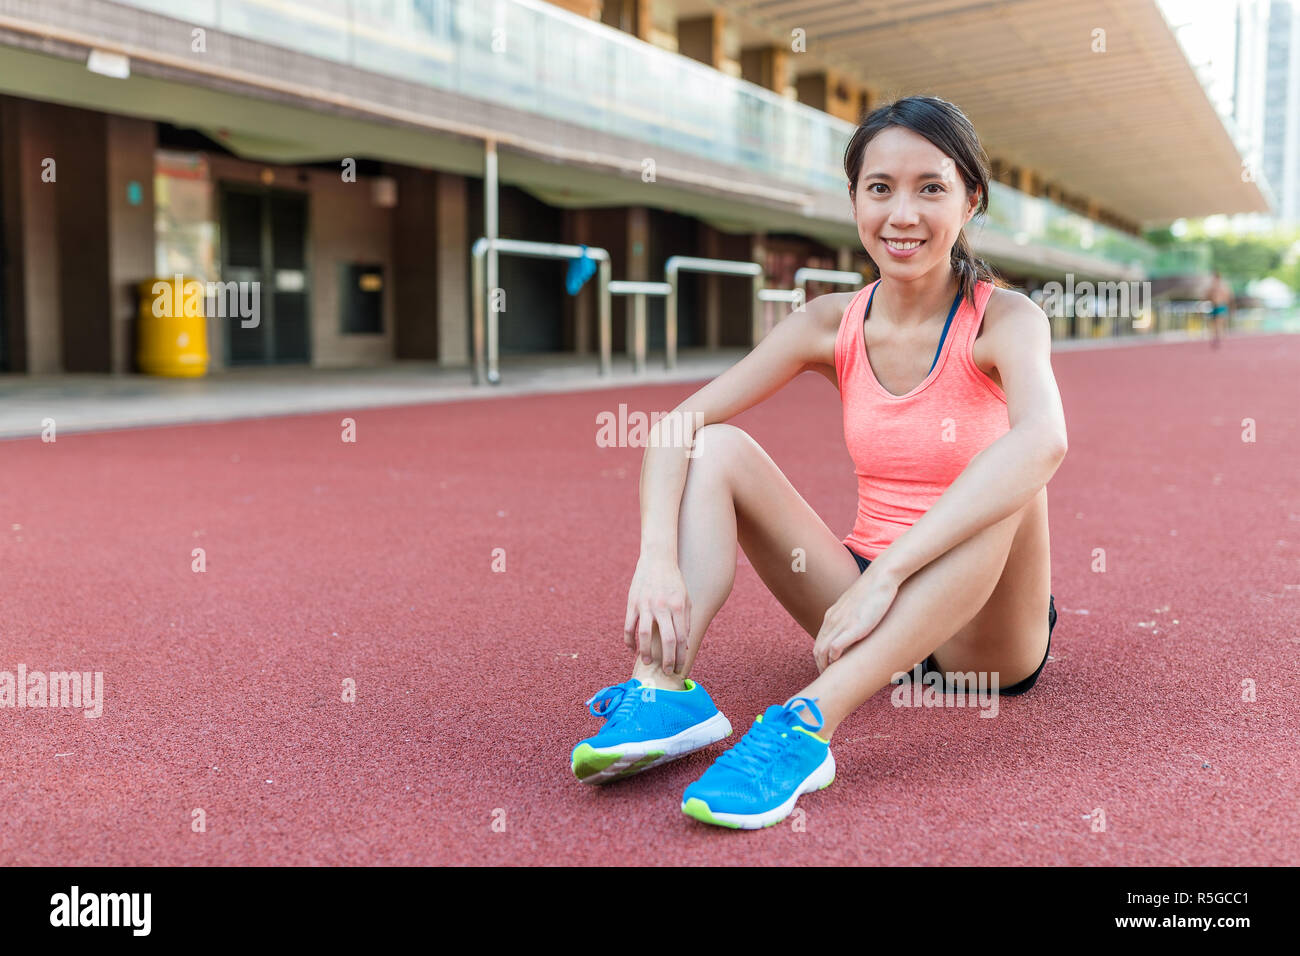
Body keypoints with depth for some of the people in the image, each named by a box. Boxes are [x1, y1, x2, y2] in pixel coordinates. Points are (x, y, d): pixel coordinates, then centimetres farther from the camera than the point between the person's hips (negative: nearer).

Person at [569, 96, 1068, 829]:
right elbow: (678, 426, -11)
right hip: (868, 608, 3)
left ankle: (810, 722, -42)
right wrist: (658, 560, -29)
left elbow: (1044, 441, -36)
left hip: (986, 627, -3)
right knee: (717, 448, -11)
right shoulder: (833, 326, -2)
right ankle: (664, 689, -30)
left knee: (1012, 480, -33)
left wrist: (884, 573, -44)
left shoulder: (1004, 320, -12)